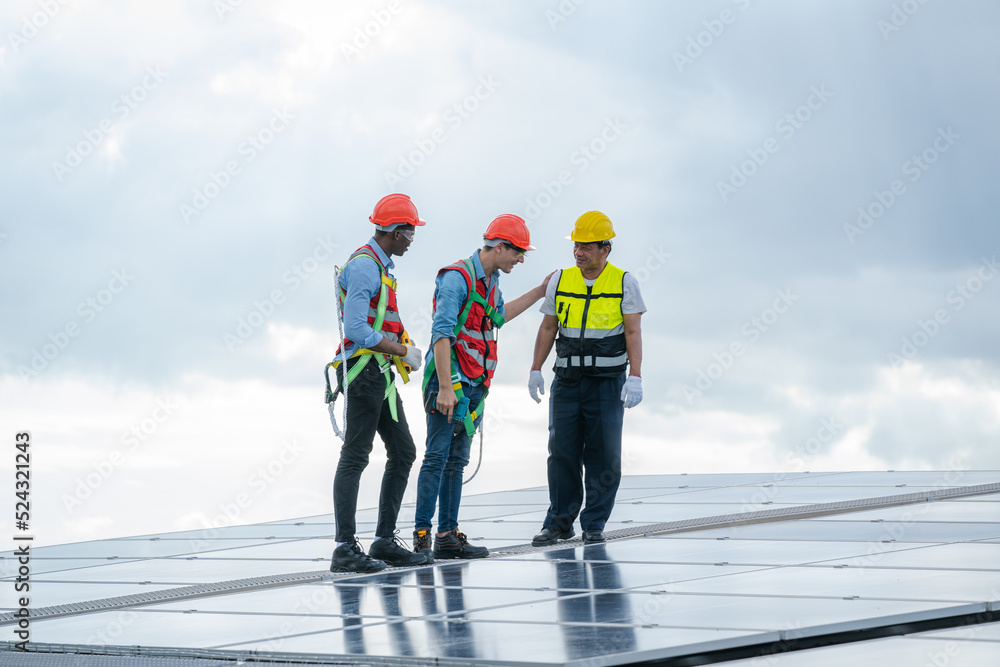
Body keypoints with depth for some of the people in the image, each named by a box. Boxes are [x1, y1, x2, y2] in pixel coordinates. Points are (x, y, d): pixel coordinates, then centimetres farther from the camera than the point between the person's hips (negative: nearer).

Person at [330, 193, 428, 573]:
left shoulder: (380, 265, 18)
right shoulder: (363, 266, -15)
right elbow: (356, 330, -22)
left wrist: (402, 353, 9)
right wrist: (403, 351, -14)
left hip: (381, 374, 10)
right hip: (363, 372, -10)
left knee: (403, 452, 11)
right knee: (355, 456, -9)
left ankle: (384, 541, 15)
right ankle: (345, 549, -9)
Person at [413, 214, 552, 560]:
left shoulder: (491, 281, 14)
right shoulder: (457, 278, -15)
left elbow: (498, 316, 35)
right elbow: (442, 334, -21)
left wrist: (540, 292, 37)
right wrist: (445, 388, -26)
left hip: (473, 385, 9)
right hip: (449, 383, -9)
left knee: (457, 461, 9)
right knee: (437, 456, -10)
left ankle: (448, 536, 11)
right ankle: (422, 534, -9)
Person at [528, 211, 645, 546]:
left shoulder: (624, 283, -2)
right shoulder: (560, 281, 6)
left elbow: (633, 332, -5)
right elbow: (548, 328, 11)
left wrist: (635, 377, -14)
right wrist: (535, 370, 5)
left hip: (607, 382, -2)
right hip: (567, 380, 2)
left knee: (603, 455, -1)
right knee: (562, 452, 2)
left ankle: (594, 524, 7)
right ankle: (559, 521, 11)